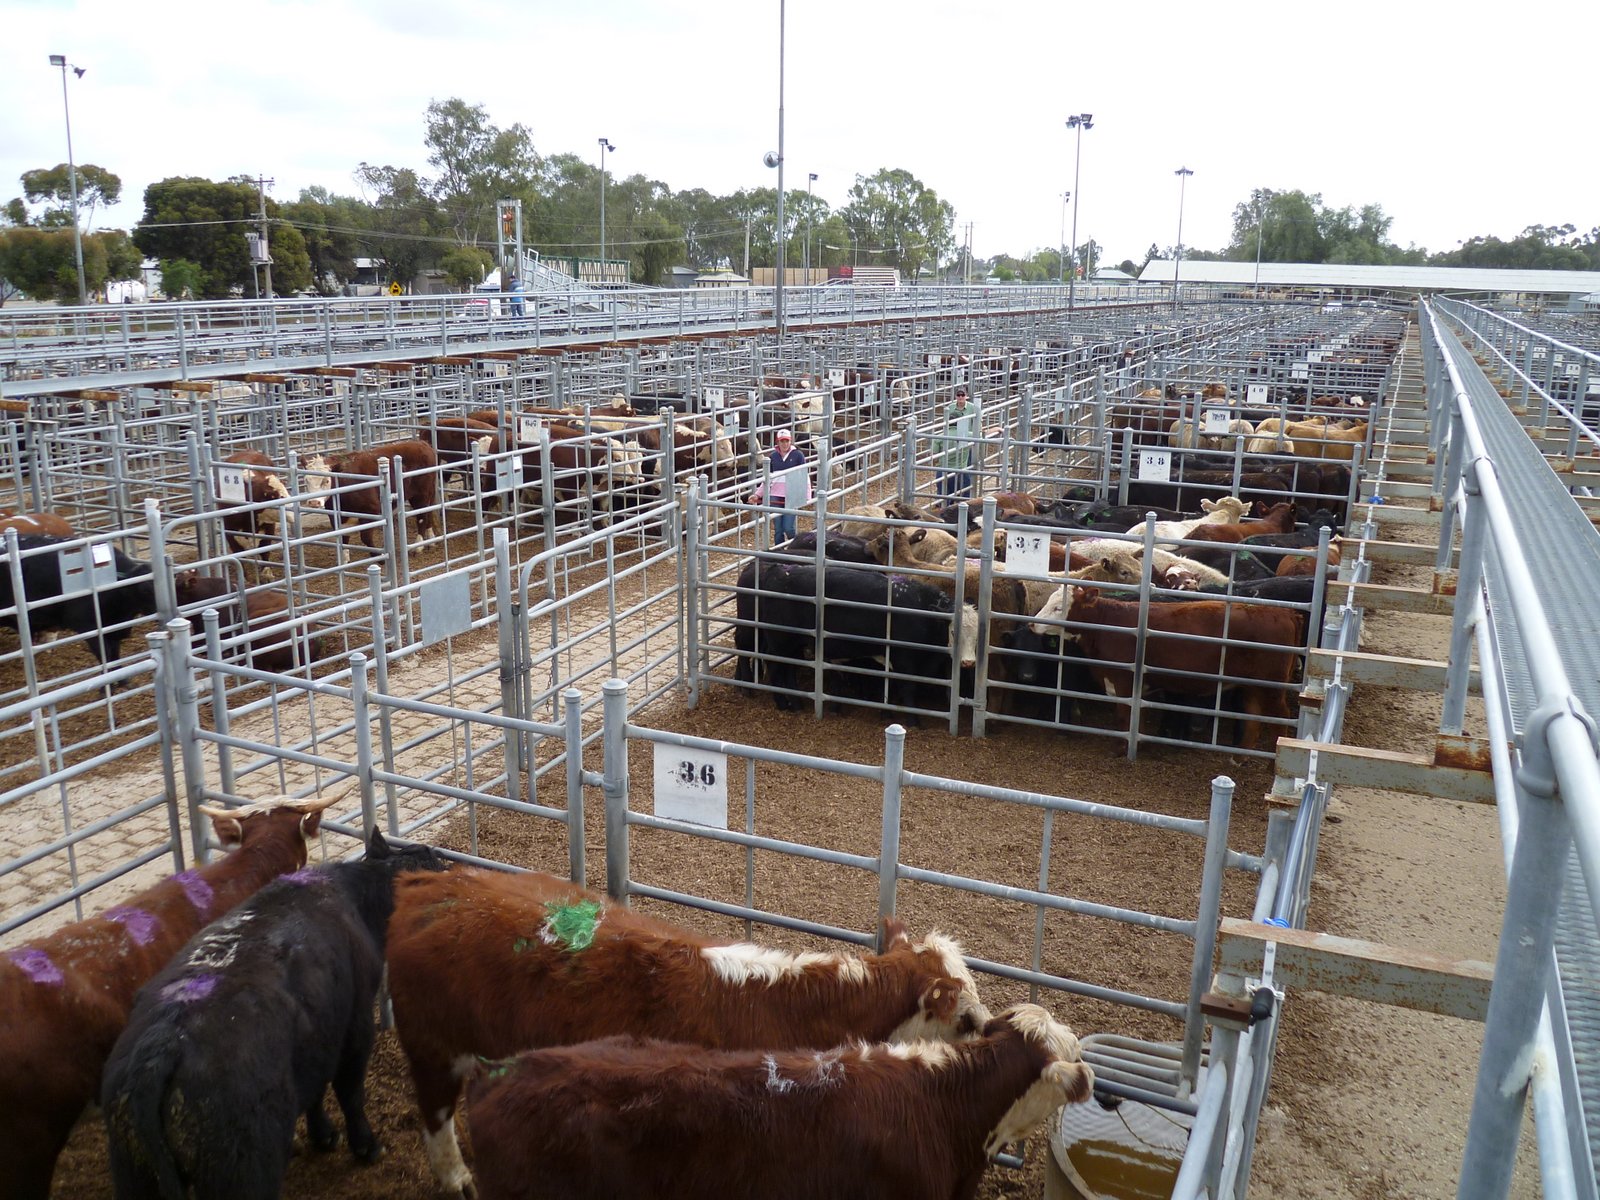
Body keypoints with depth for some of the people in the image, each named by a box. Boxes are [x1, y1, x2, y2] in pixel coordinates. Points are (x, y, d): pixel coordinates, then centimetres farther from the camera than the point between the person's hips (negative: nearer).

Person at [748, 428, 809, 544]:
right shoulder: (772, 457, 7)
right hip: (775, 497, 3)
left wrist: (808, 497, -8)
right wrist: (757, 494, 4)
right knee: (778, 530, 5)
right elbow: (767, 479, 13)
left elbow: (805, 477, -1)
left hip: (791, 497, -3)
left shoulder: (798, 455, -1)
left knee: (788, 528, -10)